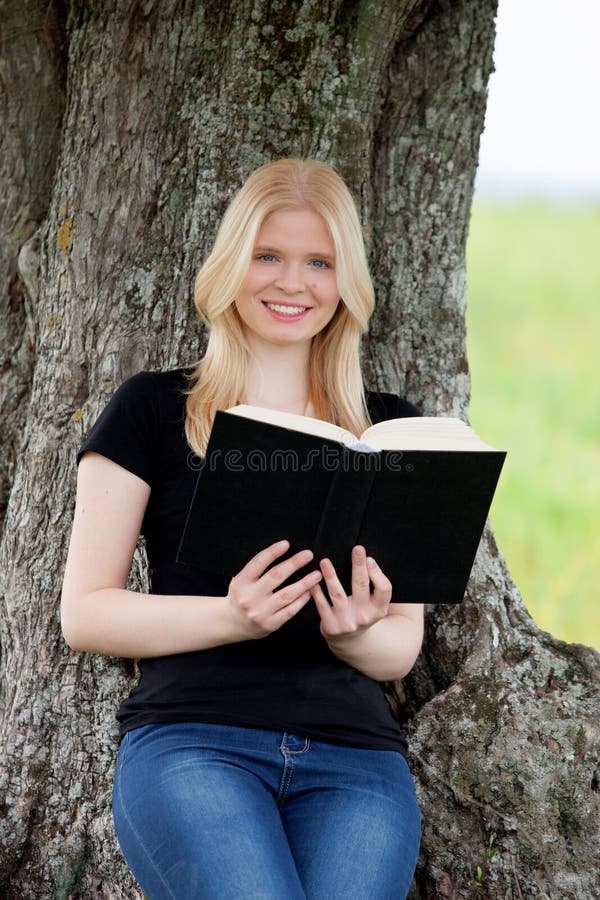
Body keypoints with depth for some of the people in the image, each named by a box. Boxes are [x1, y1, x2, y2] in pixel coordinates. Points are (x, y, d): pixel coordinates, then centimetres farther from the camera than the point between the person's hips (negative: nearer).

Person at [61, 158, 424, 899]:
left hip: (355, 755, 3)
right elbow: (84, 614, 4)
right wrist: (230, 617, -13)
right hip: (191, 741, -2)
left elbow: (403, 649, 16)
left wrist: (356, 633, -8)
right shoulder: (153, 412, 10)